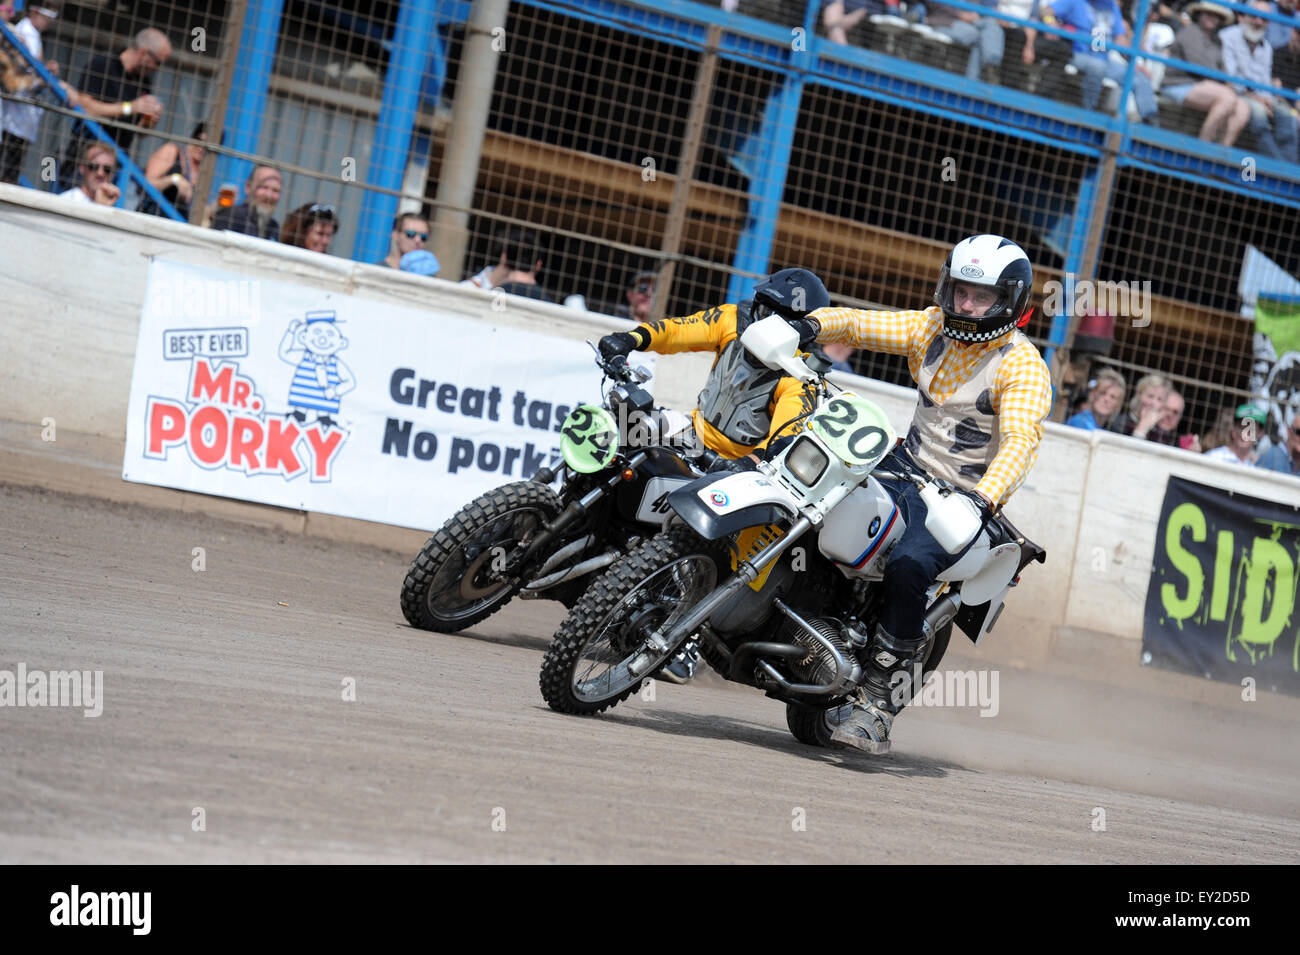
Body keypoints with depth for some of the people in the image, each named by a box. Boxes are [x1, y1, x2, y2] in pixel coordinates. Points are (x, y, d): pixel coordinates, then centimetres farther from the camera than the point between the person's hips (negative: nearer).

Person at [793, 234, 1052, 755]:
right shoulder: (932, 327, 6)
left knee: (907, 568, -32)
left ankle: (877, 707, -24)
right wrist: (813, 324, -16)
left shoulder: (1023, 365, -13)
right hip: (904, 466, 7)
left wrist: (983, 499, -42)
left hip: (962, 498, -7)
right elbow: (858, 323, 7)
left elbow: (1021, 441, -26)